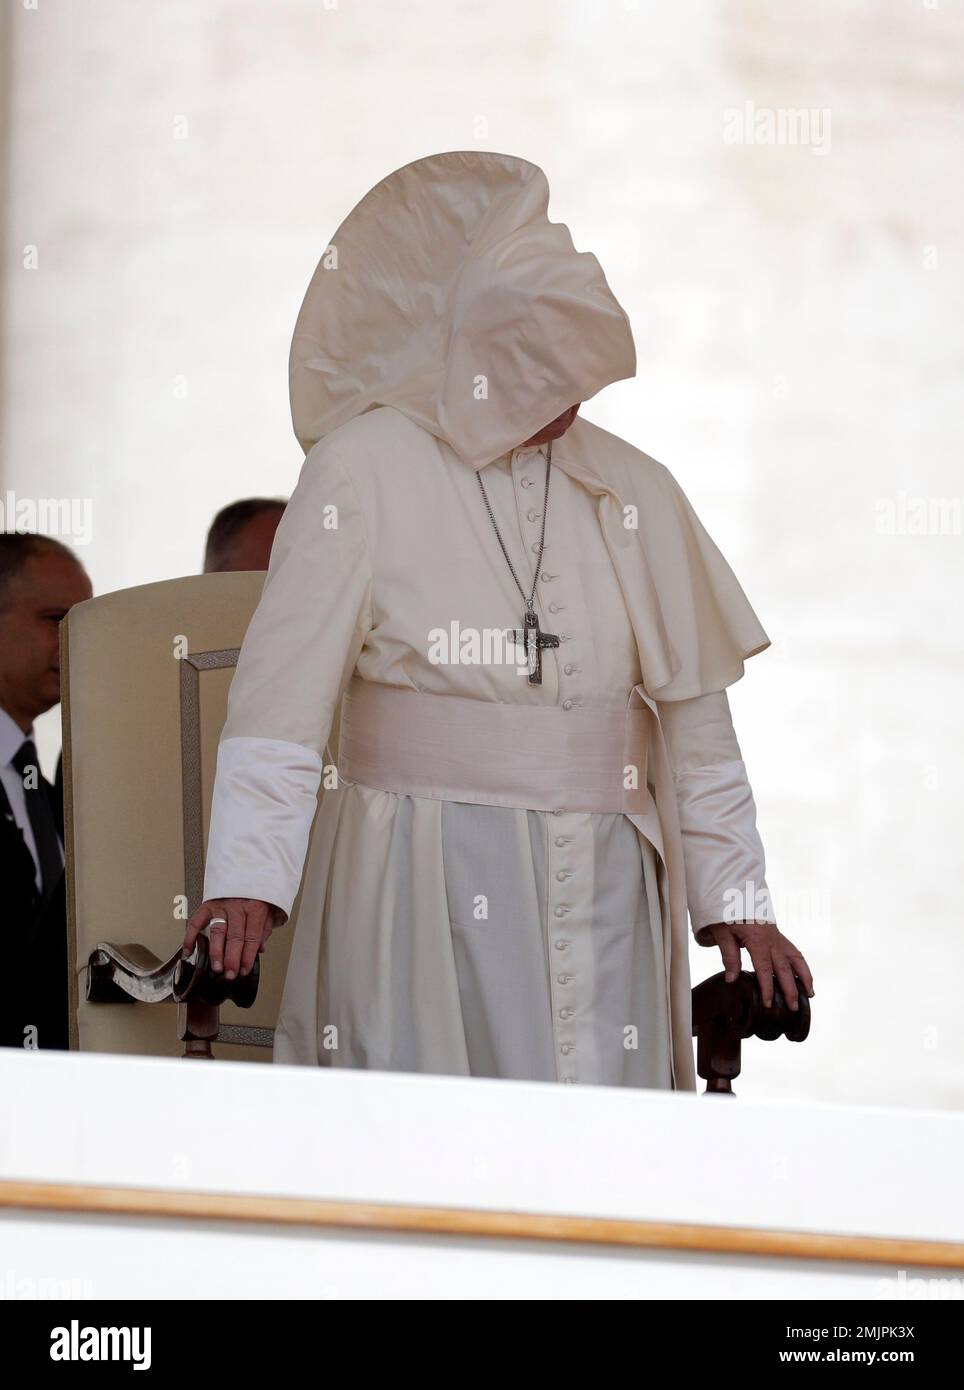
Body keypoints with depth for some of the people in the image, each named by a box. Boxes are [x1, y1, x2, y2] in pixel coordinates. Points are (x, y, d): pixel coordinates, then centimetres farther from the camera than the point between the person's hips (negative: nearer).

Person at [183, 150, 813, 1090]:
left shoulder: (635, 493, 10)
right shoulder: (363, 472, -3)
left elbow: (696, 717, 13)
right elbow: (283, 690, -9)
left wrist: (734, 900, 10)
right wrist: (247, 879, -19)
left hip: (597, 898, 3)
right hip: (418, 897, -3)